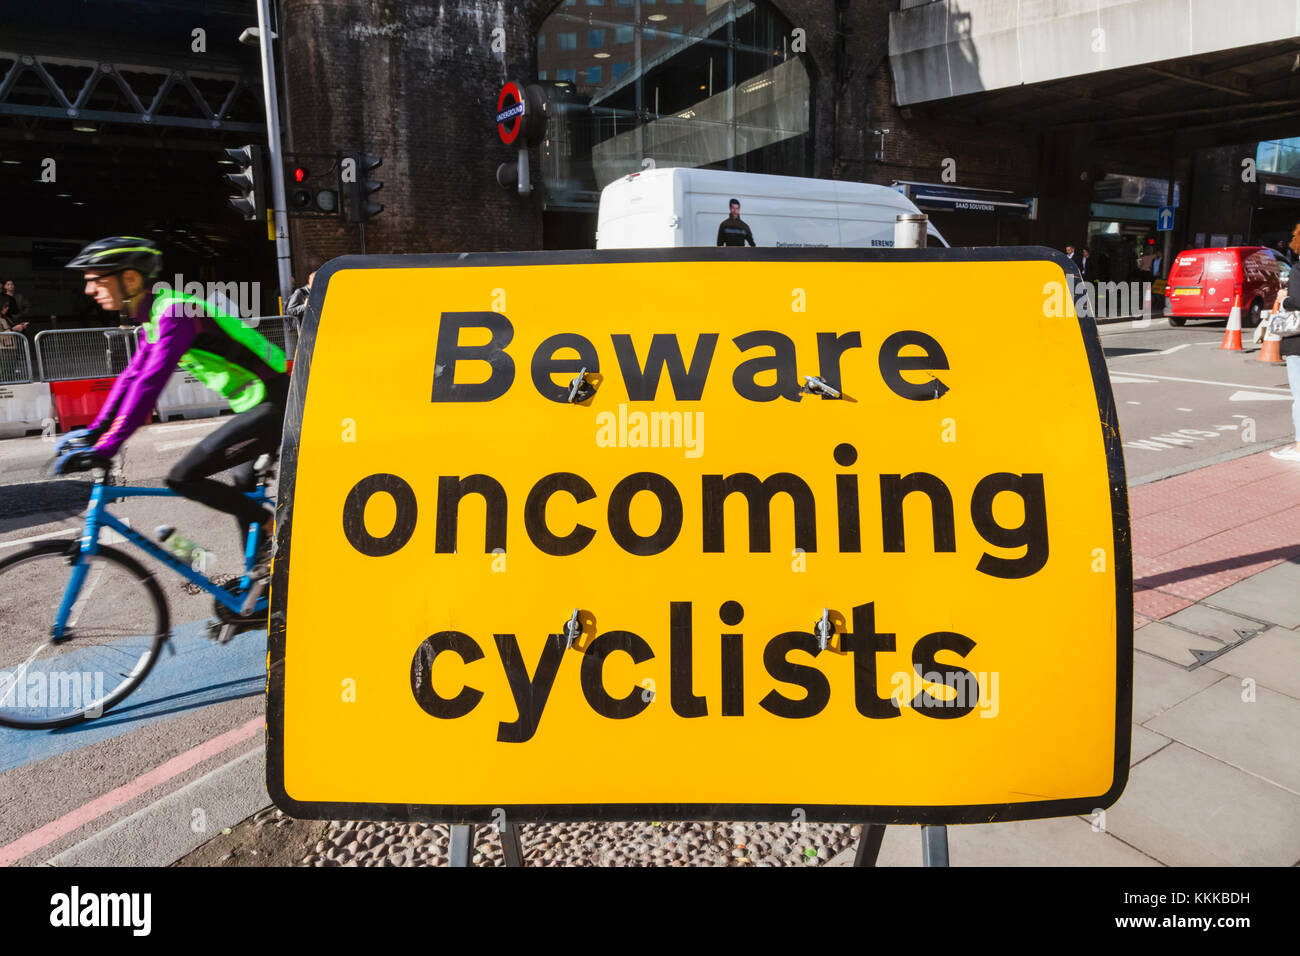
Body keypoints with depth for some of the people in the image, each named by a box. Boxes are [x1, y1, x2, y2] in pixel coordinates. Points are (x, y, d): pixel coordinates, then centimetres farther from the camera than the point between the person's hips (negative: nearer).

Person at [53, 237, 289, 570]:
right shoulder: (153, 320, 13)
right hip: (265, 407, 11)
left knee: (182, 478, -13)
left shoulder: (174, 312, -18)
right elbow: (131, 378, 19)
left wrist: (105, 449, -27)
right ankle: (260, 571, 32)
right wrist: (94, 432, 16)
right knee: (242, 491, 22)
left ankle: (275, 530, -4)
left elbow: (150, 384, -26)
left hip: (272, 409, -10)